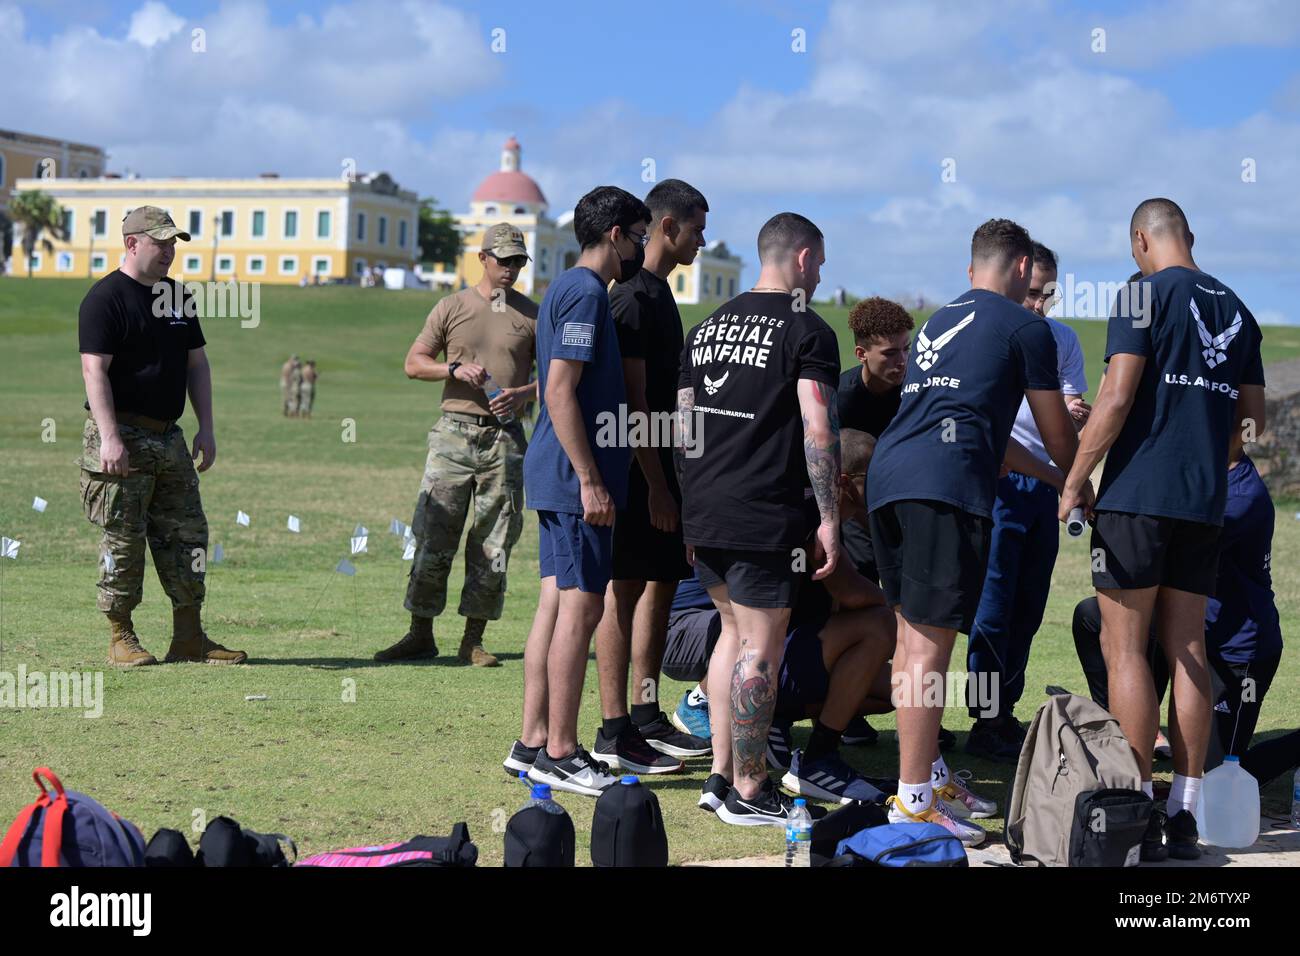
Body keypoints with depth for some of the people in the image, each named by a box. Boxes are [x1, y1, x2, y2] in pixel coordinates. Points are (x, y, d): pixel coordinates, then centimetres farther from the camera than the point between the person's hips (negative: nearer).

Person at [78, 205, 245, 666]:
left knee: (187, 535, 6)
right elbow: (94, 370, -16)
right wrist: (110, 438, -24)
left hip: (169, 436, 8)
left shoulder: (178, 296, 14)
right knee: (123, 540, -3)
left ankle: (189, 639, 11)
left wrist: (206, 427, 9)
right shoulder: (106, 298, -9)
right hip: (123, 436, -8)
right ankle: (121, 638, 6)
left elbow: (196, 363, 18)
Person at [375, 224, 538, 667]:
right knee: (432, 537, -3)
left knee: (492, 546, 1)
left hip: (505, 440, 1)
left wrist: (524, 393, -9)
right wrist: (455, 369, -9)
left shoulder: (532, 315, 8)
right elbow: (413, 363, 8)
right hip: (454, 433, 0)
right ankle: (420, 634, 6)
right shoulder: (452, 307, 8)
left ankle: (473, 640, 8)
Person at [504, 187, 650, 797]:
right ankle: (559, 753, -4)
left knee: (558, 603, 11)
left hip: (555, 476, 10)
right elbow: (560, 391, -20)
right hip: (577, 477, -10)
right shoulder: (585, 292, -13)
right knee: (580, 607, -7)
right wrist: (591, 480, -21)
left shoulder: (569, 289, 18)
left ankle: (534, 742, 15)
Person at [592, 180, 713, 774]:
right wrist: (656, 486, -20)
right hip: (638, 471, -10)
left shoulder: (656, 293, 17)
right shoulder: (634, 297, -15)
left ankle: (645, 719, 21)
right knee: (626, 590, -7)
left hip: (660, 464, 10)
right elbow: (633, 399, -19)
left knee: (661, 586, 13)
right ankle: (614, 732, -4)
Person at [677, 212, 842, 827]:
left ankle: (720, 772, 22)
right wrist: (829, 520, -10)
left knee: (734, 629, 20)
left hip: (702, 514, 7)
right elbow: (819, 431, -13)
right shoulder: (806, 331, -6)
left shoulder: (708, 327, 16)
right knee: (762, 645, 0)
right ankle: (748, 792, 4)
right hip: (765, 517, -7)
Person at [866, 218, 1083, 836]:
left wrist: (1050, 474, 52)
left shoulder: (937, 322, 29)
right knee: (931, 641, -9)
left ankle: (927, 769, 25)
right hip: (946, 484, -8)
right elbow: (1057, 436, 13)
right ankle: (912, 801, -9)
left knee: (912, 632, 16)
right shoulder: (1024, 326, 7)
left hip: (887, 473, 8)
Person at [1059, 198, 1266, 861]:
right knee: (1187, 649, 8)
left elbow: (1117, 398, -14)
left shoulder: (1145, 295, -6)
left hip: (1138, 494, -6)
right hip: (1205, 506, 6)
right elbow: (1251, 418, 17)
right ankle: (1184, 813, 8)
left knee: (1124, 647, -3)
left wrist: (1074, 481, -7)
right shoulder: (1234, 309, 14)